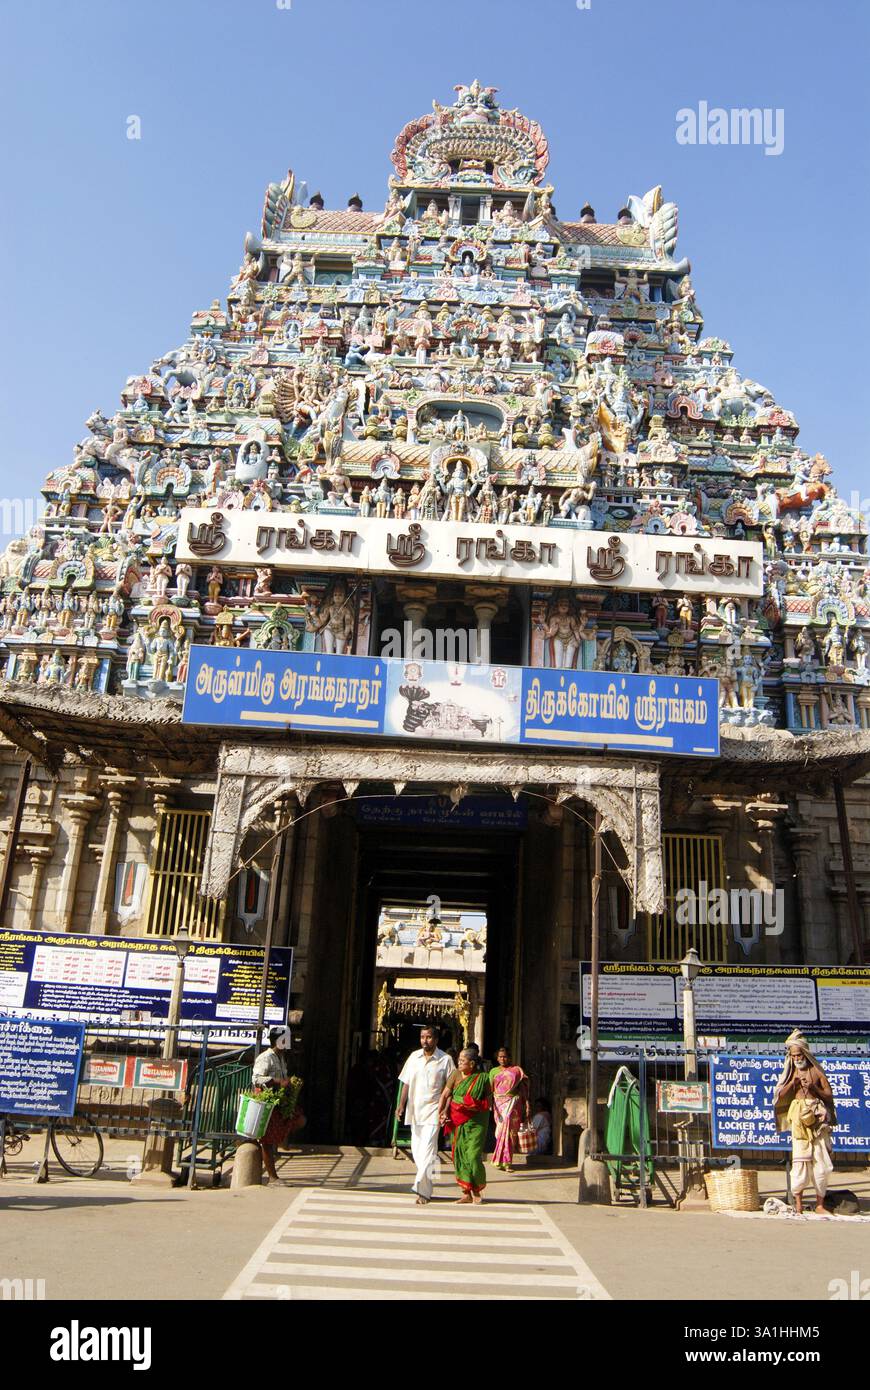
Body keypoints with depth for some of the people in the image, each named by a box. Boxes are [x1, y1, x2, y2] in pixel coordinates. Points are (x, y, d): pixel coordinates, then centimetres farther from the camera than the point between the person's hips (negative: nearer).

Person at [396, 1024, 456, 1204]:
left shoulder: (445, 1060, -4)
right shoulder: (414, 1057, 7)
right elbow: (406, 1083, 11)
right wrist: (401, 1105, 2)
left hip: (432, 1111, -5)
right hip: (415, 1110, 5)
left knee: (427, 1150, -11)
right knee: (416, 1150, 11)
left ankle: (423, 1190, -6)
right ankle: (424, 1181, 28)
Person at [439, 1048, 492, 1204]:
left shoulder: (482, 1078, -4)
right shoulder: (456, 1075, 1)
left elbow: (488, 1101, 4)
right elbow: (445, 1094, -2)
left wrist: (476, 1106, -13)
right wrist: (442, 1112, -15)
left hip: (475, 1122, -3)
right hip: (457, 1122, 3)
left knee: (473, 1156, -8)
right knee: (460, 1155, 3)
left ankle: (477, 1191, 14)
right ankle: (466, 1193, 14)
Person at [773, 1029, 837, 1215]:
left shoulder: (816, 1071, 6)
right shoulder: (790, 1073, 11)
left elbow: (829, 1095, 4)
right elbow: (780, 1095, 5)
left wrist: (813, 1088, -10)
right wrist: (793, 1081, -7)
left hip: (817, 1118, 0)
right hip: (799, 1118, 0)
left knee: (821, 1161, 0)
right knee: (800, 1159, -5)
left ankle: (820, 1204, 9)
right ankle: (798, 1204, 0)